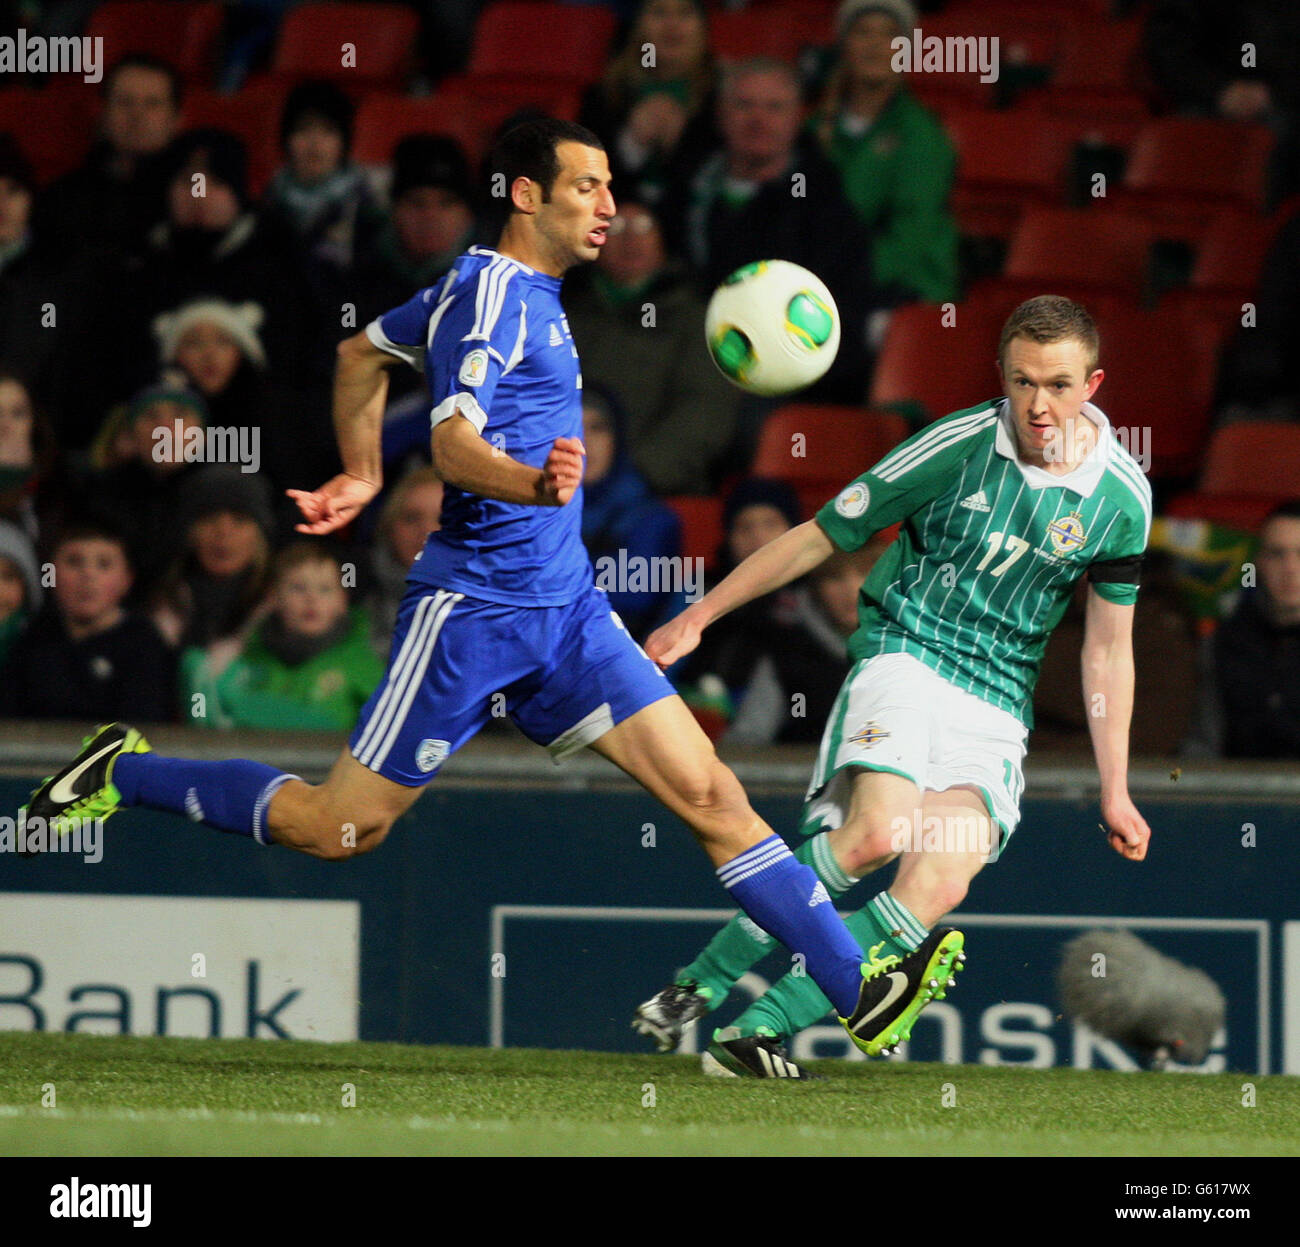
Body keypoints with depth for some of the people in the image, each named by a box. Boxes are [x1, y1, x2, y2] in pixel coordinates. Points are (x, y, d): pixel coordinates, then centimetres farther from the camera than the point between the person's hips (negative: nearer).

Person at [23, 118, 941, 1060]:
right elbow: (453, 443, -27)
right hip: (475, 604, -9)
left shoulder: (527, 294, 15)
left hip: (565, 608, 9)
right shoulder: (491, 294, -13)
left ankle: (859, 991, -11)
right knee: (342, 830, 0)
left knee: (709, 793, -5)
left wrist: (361, 474, 31)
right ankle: (124, 774, 20)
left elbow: (363, 353, 28)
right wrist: (531, 485, -45)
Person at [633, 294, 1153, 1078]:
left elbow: (1109, 648, 11)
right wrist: (698, 617, 5)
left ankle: (763, 1028, -21)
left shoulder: (1122, 496, -1)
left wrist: (1115, 792, 10)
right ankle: (700, 986, -18)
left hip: (998, 706, 3)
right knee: (876, 832, -31)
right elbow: (818, 539, 2)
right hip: (904, 655, -3)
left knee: (939, 885, -22)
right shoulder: (957, 447, -9)